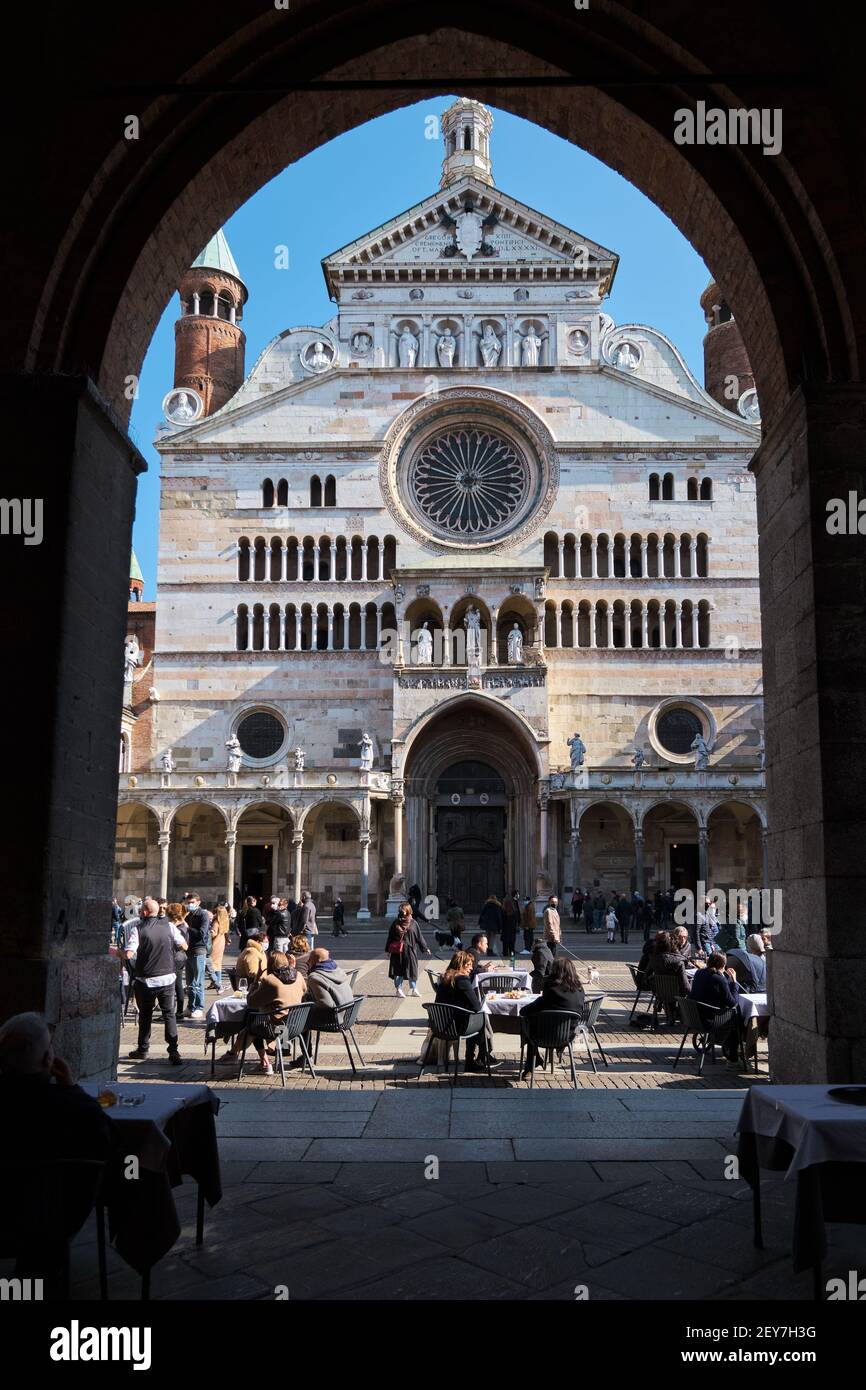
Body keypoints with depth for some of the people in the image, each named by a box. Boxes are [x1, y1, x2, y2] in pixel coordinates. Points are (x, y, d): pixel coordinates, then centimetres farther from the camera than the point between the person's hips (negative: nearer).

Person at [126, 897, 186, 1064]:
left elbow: (129, 954, -18)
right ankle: (173, 1051, -4)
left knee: (145, 1015, 17)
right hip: (167, 978, 1)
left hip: (146, 980, -1)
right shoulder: (168, 926, -2)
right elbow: (184, 946, 3)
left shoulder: (138, 929, -10)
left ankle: (143, 1049, 27)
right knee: (169, 1014, 6)